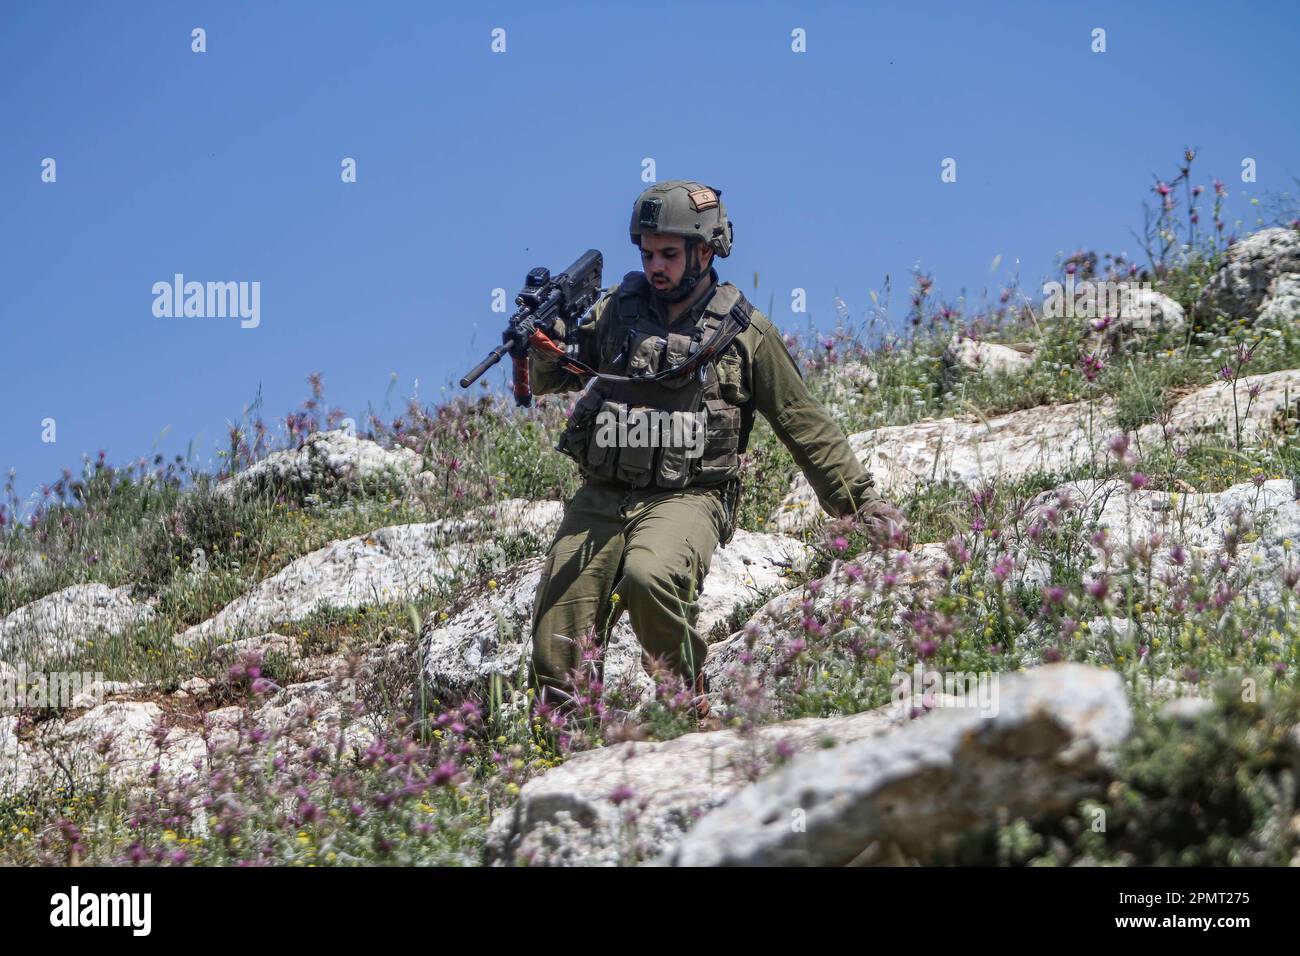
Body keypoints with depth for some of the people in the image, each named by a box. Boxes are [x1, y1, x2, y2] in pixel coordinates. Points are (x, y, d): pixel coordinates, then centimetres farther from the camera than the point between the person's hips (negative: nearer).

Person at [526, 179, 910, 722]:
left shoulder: (745, 332, 4)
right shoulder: (616, 311, 11)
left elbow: (805, 424, 8)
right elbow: (544, 380, 14)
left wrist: (863, 500, 6)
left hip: (686, 499, -3)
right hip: (601, 498, 4)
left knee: (649, 576, -35)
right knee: (557, 648, -5)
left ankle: (688, 701, -15)